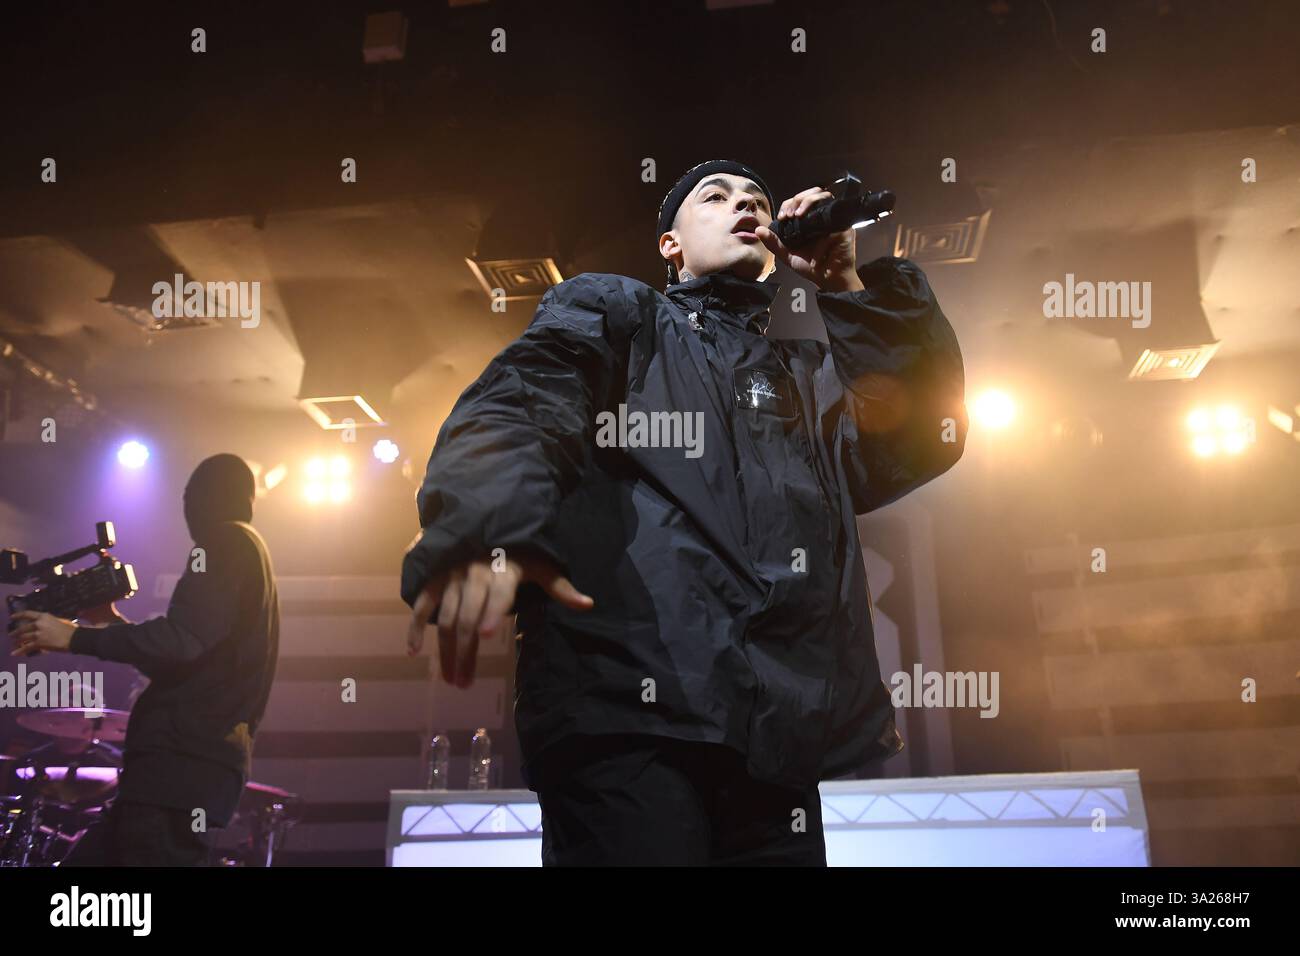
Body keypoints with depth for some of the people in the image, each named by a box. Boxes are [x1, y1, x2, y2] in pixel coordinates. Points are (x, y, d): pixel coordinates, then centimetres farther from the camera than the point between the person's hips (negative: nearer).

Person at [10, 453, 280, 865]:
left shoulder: (227, 543, -4)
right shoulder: (249, 554, 26)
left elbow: (181, 641, -18)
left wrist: (76, 637, -10)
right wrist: (115, 622, 31)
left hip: (185, 760, -10)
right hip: (189, 757, 10)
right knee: (86, 860, 11)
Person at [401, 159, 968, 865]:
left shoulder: (812, 373, 33)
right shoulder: (607, 310, 18)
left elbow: (927, 434, 18)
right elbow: (518, 404, -3)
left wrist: (850, 286, 16)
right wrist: (492, 529, -26)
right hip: (629, 701, -5)